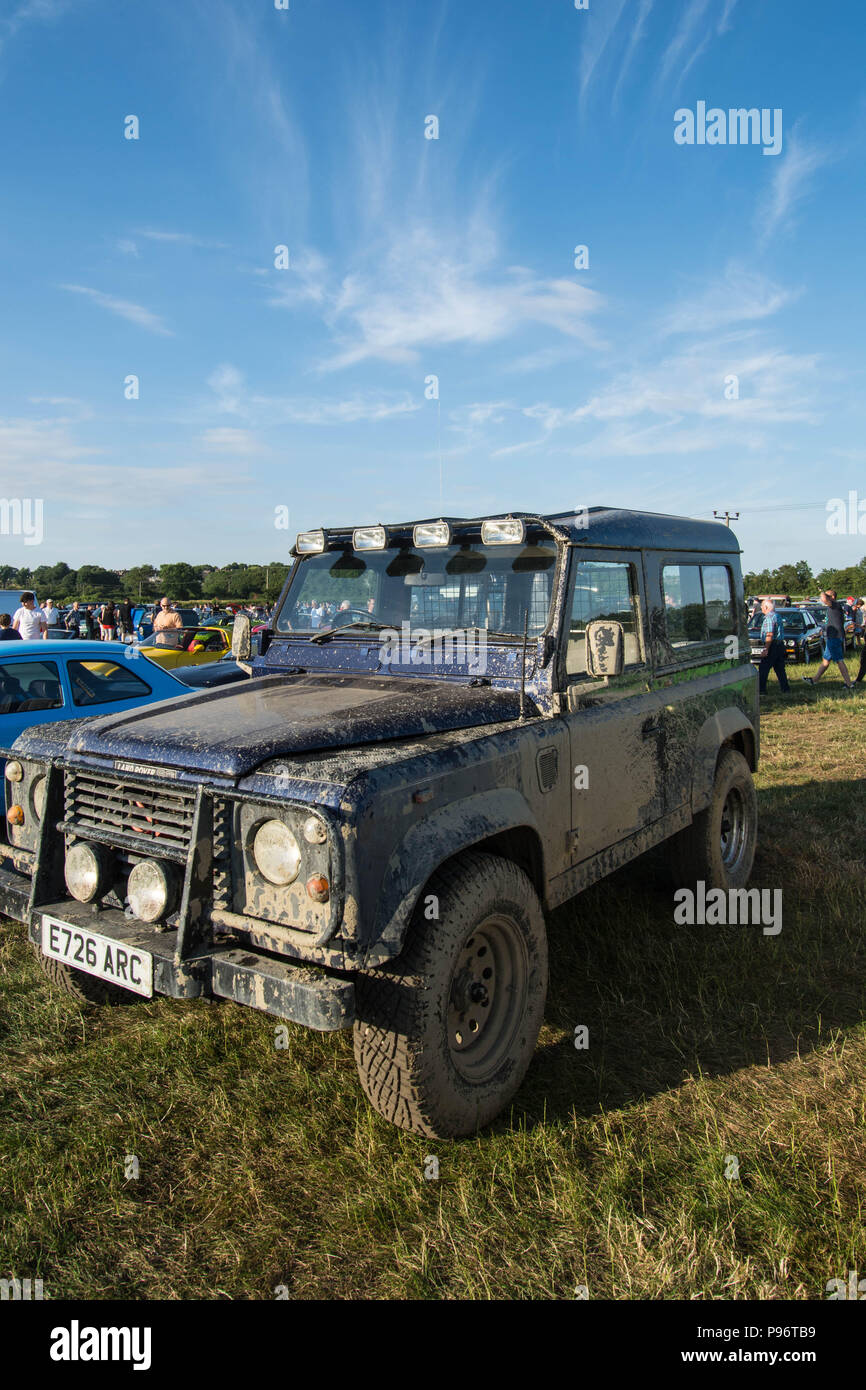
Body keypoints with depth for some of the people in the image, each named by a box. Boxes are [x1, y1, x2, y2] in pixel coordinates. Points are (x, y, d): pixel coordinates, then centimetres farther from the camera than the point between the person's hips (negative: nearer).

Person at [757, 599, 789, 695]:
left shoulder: (769, 617, -14)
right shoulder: (777, 616, 17)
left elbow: (770, 635, -22)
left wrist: (766, 649, -22)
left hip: (773, 646, -10)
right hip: (780, 645, 10)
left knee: (763, 669, -4)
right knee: (780, 669, 13)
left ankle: (761, 690, -4)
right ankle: (785, 689, 15)